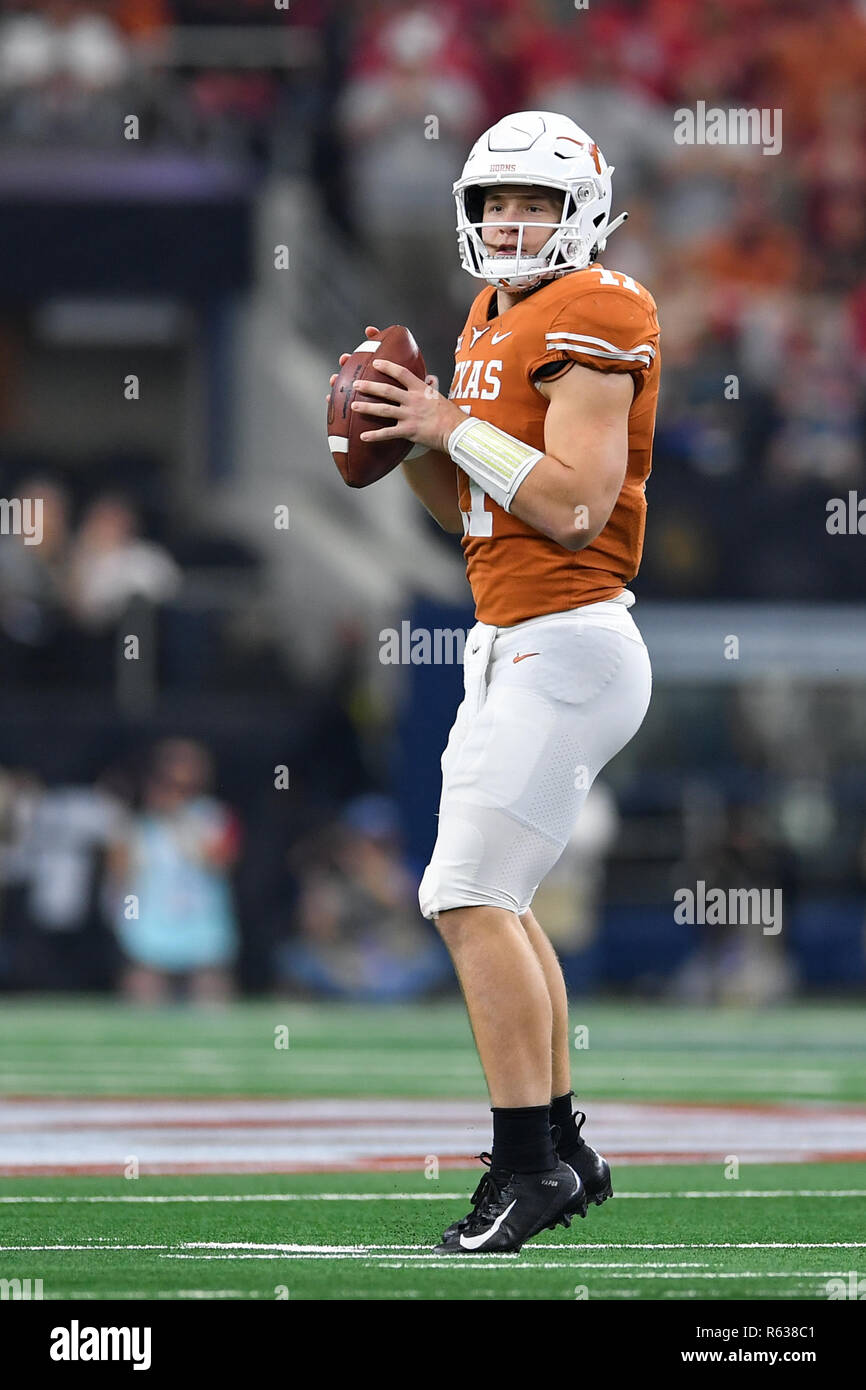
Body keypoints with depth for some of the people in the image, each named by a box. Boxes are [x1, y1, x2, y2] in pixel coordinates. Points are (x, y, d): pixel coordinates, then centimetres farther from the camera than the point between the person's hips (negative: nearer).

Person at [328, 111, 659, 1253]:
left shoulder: (591, 319, -12)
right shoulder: (495, 321, 17)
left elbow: (575, 505, -21)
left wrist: (454, 426, -16)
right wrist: (414, 441, 5)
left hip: (566, 645, -10)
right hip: (511, 646, 10)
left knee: (470, 896, -14)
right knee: (495, 900, 14)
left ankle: (529, 1161, -12)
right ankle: (563, 1150, 22)